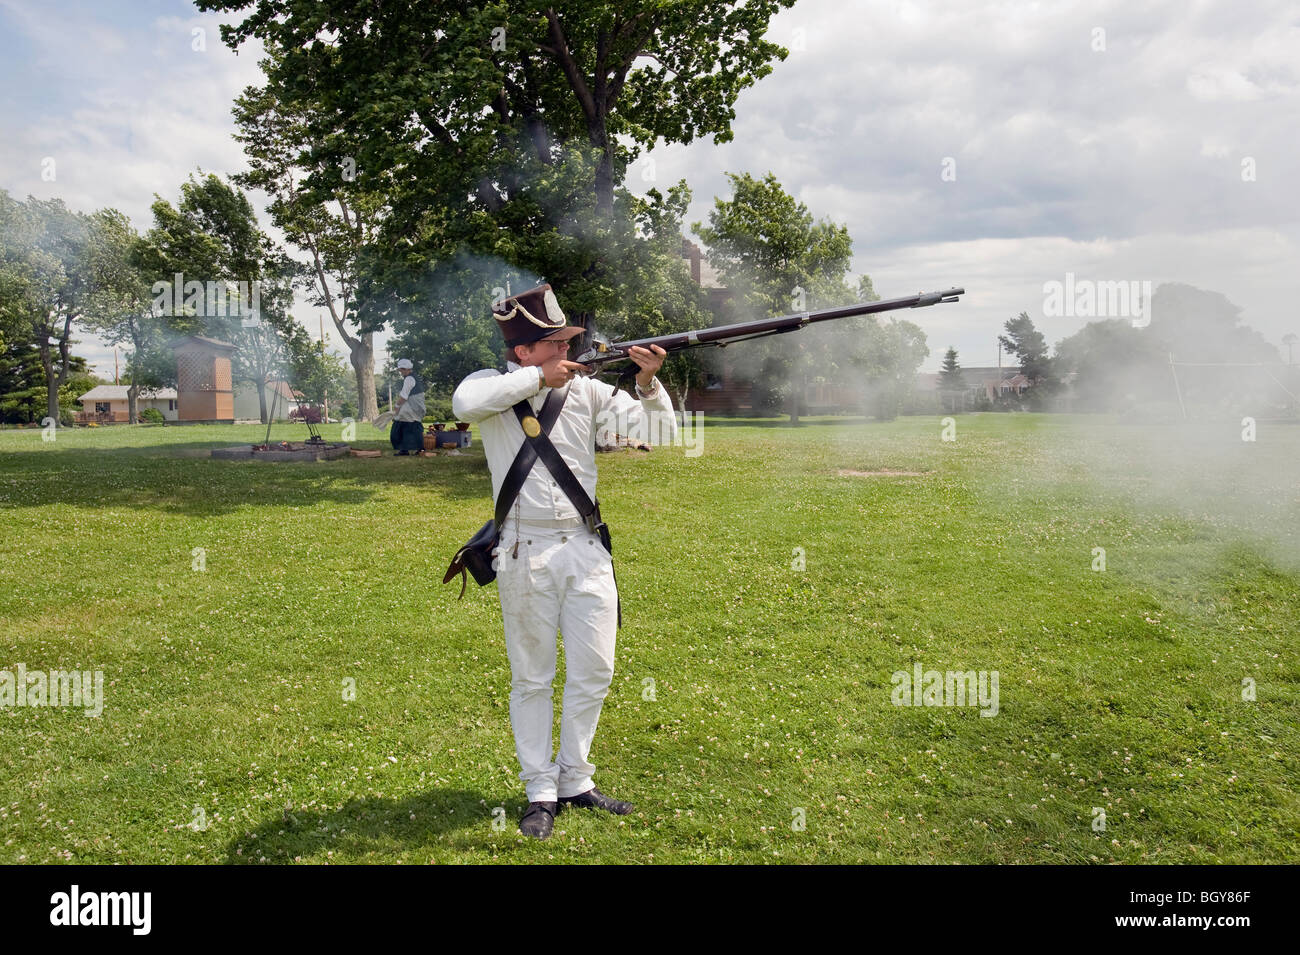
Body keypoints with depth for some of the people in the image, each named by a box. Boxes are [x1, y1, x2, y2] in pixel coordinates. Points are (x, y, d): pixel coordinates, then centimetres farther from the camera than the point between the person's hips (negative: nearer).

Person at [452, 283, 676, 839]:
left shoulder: (586, 390, 5)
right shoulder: (494, 386, -1)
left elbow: (659, 432, 4)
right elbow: (464, 403, -26)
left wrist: (648, 382, -14)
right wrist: (539, 376, -20)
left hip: (586, 549, 3)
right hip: (526, 553, -3)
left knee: (594, 672, 8)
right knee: (532, 678, 6)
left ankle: (575, 782, 25)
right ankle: (540, 793, 18)